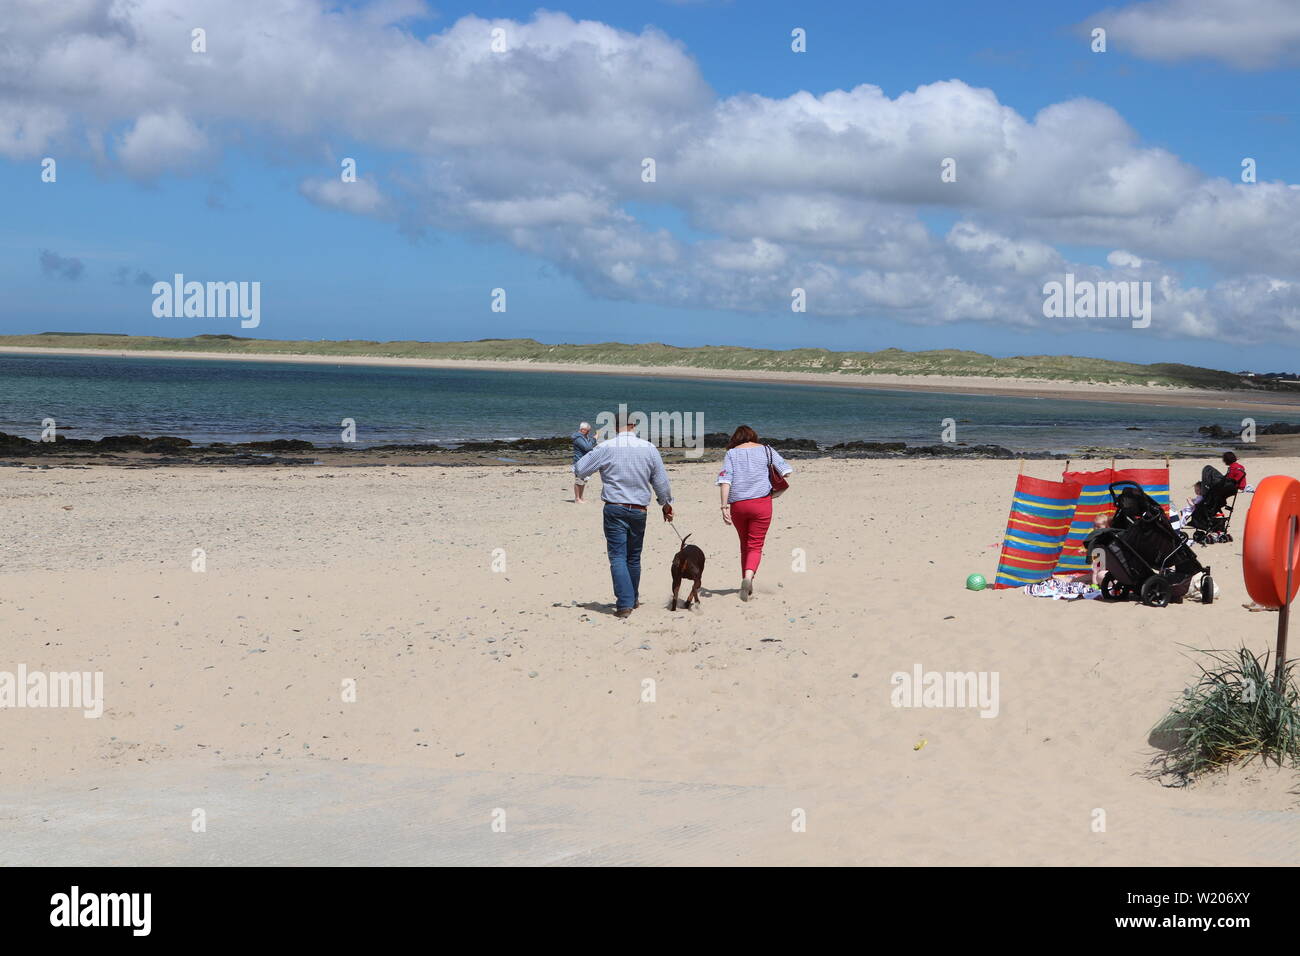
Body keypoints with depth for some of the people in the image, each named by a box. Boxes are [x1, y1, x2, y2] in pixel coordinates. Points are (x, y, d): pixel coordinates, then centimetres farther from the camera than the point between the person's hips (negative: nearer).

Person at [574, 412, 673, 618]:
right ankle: (633, 600, 29)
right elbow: (661, 481, 8)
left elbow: (580, 470, -3)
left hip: (615, 510, -3)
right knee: (634, 558, 16)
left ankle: (625, 604, -13)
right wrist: (666, 504, 24)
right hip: (639, 511, 3)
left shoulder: (606, 448, -8)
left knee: (618, 557, -3)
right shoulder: (649, 449, 1)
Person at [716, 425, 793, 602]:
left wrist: (724, 506, -8)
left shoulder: (732, 453, 8)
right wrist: (780, 492, 12)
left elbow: (725, 480, -4)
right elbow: (787, 471, 2)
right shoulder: (766, 450, 9)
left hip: (737, 504, 1)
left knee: (744, 544, 19)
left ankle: (746, 581, 22)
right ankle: (748, 576, -27)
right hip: (761, 502, -1)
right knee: (755, 546, -1)